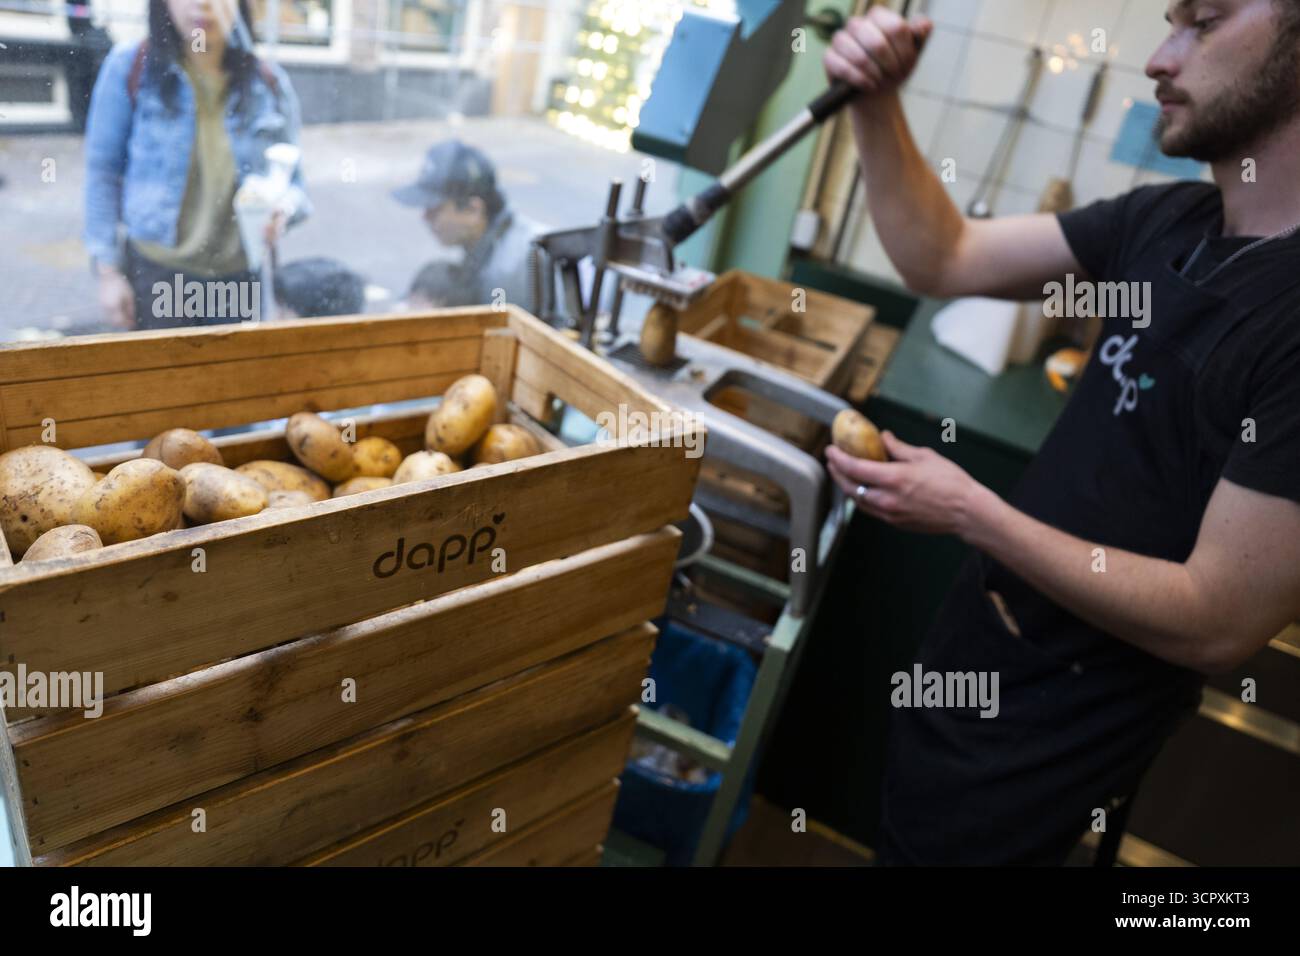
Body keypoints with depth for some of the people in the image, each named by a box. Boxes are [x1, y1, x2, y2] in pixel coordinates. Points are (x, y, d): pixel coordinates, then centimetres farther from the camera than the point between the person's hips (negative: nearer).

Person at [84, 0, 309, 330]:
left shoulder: (269, 83, -1)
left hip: (243, 275, 2)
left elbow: (292, 182, 6)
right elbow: (103, 172, -1)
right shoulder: (131, 66, -7)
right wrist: (108, 271, -4)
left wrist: (284, 209, -18)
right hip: (155, 273, -1)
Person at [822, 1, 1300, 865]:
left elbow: (1221, 623, -27)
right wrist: (876, 104, -12)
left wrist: (970, 513, -25)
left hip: (1058, 735, -7)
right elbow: (942, 259, 1)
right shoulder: (1164, 222, -3)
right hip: (978, 645, 7)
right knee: (898, 829, 28)